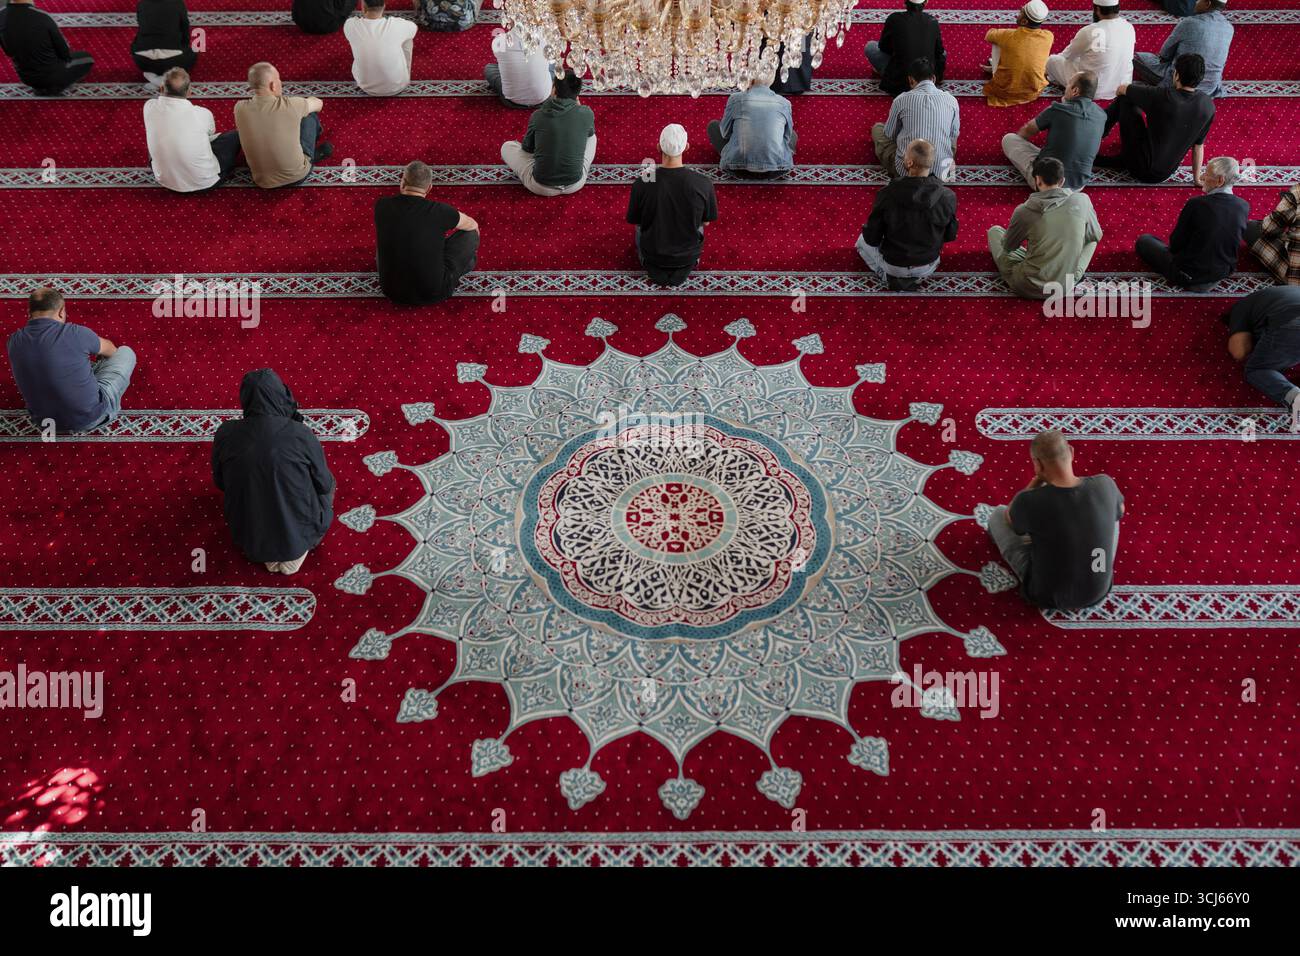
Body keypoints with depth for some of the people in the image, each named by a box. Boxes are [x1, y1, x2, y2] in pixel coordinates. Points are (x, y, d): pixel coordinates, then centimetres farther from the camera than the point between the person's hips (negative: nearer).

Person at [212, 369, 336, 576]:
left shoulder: (225, 433, -14)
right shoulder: (301, 434, -21)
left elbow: (220, 483, 4)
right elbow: (324, 484, -6)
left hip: (248, 539, 3)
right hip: (298, 534, -2)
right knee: (328, 487, 28)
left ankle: (268, 554, 15)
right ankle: (294, 552, 13)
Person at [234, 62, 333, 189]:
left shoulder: (240, 108, -16)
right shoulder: (290, 106, -24)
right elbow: (318, 103, 1)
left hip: (263, 182, 3)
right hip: (297, 176, -3)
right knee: (309, 113, 15)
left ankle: (313, 153, 47)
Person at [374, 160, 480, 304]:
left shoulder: (381, 206, -6)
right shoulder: (439, 211, -14)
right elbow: (472, 225, 9)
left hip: (393, 291, 4)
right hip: (433, 292, -3)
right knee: (469, 234, 13)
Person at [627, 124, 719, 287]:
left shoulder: (641, 183, -24)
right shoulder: (703, 184, -24)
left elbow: (634, 220, -5)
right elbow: (706, 220, -6)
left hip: (653, 254, 0)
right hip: (688, 255, 0)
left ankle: (656, 268, 22)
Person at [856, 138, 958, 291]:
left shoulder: (887, 194, -28)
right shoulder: (947, 196, -23)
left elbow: (872, 239, -17)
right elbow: (950, 236, -6)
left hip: (894, 265, -4)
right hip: (929, 265, 4)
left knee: (863, 241, 27)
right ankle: (918, 275, 17)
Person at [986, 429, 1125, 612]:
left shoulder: (1028, 502, -31)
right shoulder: (1104, 485, -21)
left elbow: (1009, 518, -4)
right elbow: (1119, 510, 6)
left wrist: (1038, 478, -11)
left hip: (1047, 594, -2)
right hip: (1097, 589, 3)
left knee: (998, 514, 17)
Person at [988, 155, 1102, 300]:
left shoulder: (1024, 210, -12)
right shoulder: (1082, 200, -8)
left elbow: (1007, 246, 6)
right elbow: (1096, 236, 10)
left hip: (1028, 288, -2)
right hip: (1067, 285, 2)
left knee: (994, 231, 19)